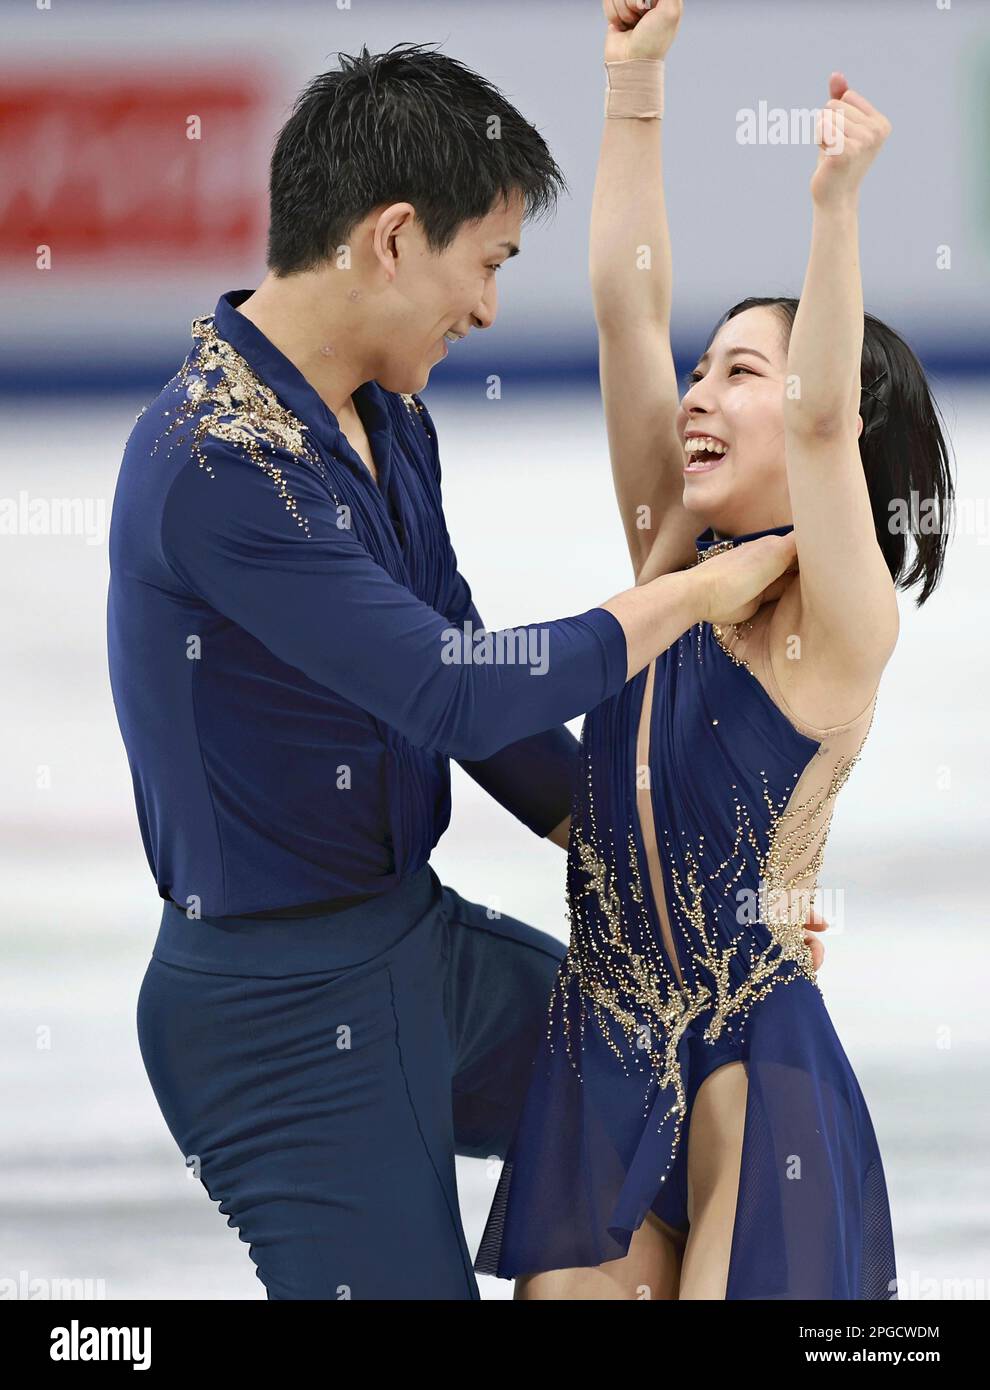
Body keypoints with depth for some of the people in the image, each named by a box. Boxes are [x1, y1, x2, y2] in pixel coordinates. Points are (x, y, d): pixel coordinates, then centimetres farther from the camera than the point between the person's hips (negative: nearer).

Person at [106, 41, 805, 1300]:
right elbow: (460, 694, -26)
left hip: (423, 942, 10)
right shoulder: (217, 463, -26)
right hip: (288, 1001, -10)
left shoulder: (388, 423, 5)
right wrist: (688, 597, -14)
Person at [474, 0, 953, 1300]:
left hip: (753, 1082, -6)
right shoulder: (671, 565, 8)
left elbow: (823, 418, -26)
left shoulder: (836, 624, -8)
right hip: (596, 1058, 6)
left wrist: (836, 204, -34)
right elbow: (628, 309, 4)